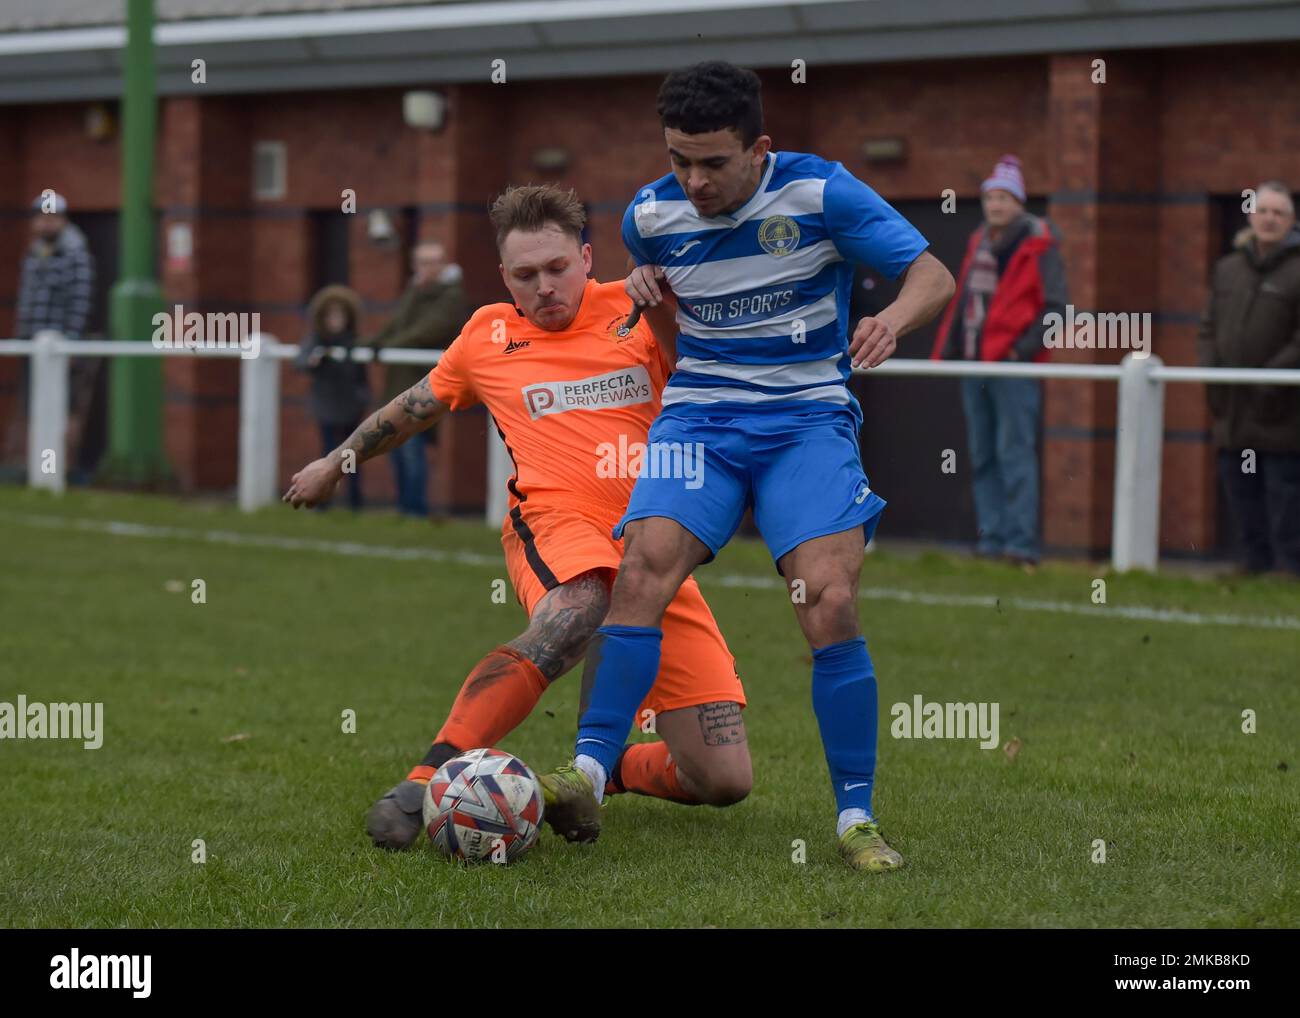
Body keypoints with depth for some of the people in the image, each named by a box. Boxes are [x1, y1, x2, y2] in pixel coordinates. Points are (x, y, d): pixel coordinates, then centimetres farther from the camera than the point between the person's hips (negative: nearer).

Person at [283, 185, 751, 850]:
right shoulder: (487, 338, 13)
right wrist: (334, 463, 42)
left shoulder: (635, 309, 10)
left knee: (725, 781, -7)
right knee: (575, 610, -43)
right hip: (556, 523, -2)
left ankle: (605, 771, 23)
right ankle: (426, 781, -47)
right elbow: (414, 408, 29)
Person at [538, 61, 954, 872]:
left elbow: (934, 277, -8)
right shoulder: (652, 212, 1)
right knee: (643, 569, -23)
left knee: (829, 601, -20)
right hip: (699, 412, 3)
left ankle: (857, 819, -9)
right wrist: (644, 284, 0)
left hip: (807, 417, -3)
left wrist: (893, 320, -31)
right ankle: (588, 776, -23)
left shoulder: (819, 192, -10)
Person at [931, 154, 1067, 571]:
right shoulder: (980, 244, 16)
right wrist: (946, 349, 15)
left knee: (1015, 454, -11)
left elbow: (1056, 308, -10)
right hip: (975, 365, 8)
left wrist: (1024, 349, -17)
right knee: (982, 458, 7)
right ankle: (992, 541, 11)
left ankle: (1022, 547, -12)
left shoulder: (1038, 247, -6)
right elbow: (961, 301, 23)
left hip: (1014, 367, -8)